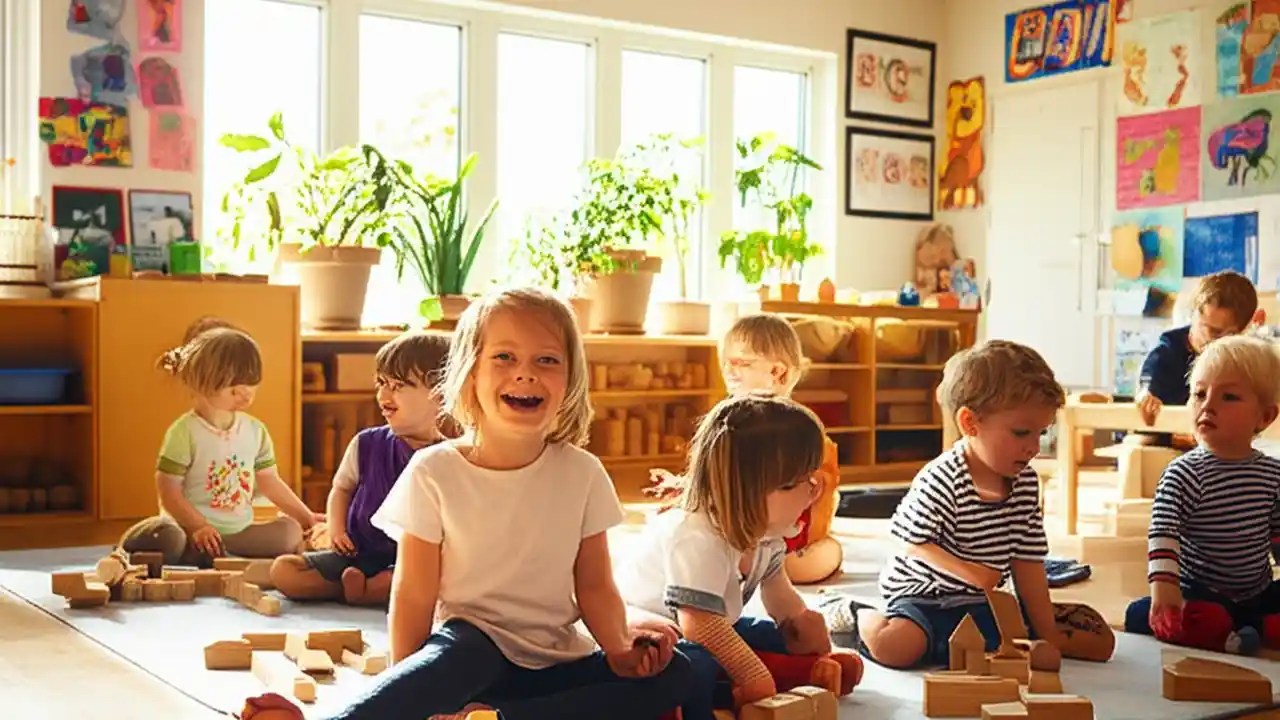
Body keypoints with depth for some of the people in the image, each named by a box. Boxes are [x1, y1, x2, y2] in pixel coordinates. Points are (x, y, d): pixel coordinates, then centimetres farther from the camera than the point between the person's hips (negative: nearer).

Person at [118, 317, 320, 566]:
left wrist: (307, 518, 11)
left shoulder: (255, 430, 8)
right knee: (168, 536, -35)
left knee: (291, 531, -12)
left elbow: (269, 481, 15)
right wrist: (198, 526, -22)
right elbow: (168, 489, -11)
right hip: (193, 530, -6)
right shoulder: (185, 431, -9)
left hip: (239, 531, 7)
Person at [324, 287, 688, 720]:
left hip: (556, 663, 5)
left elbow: (594, 586, 4)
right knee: (464, 649, -38)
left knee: (672, 674, -20)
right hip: (472, 654, -5)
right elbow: (414, 597, -7)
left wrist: (619, 646, -14)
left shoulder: (582, 473, -1)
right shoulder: (434, 472, -9)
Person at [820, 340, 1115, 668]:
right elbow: (913, 543, -17)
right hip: (925, 594, -7)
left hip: (985, 603, 7)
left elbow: (1027, 563, 3)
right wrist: (967, 571, -28)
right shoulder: (940, 480, -21)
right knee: (895, 645, -37)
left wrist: (1046, 635, 0)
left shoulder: (1027, 482, 0)